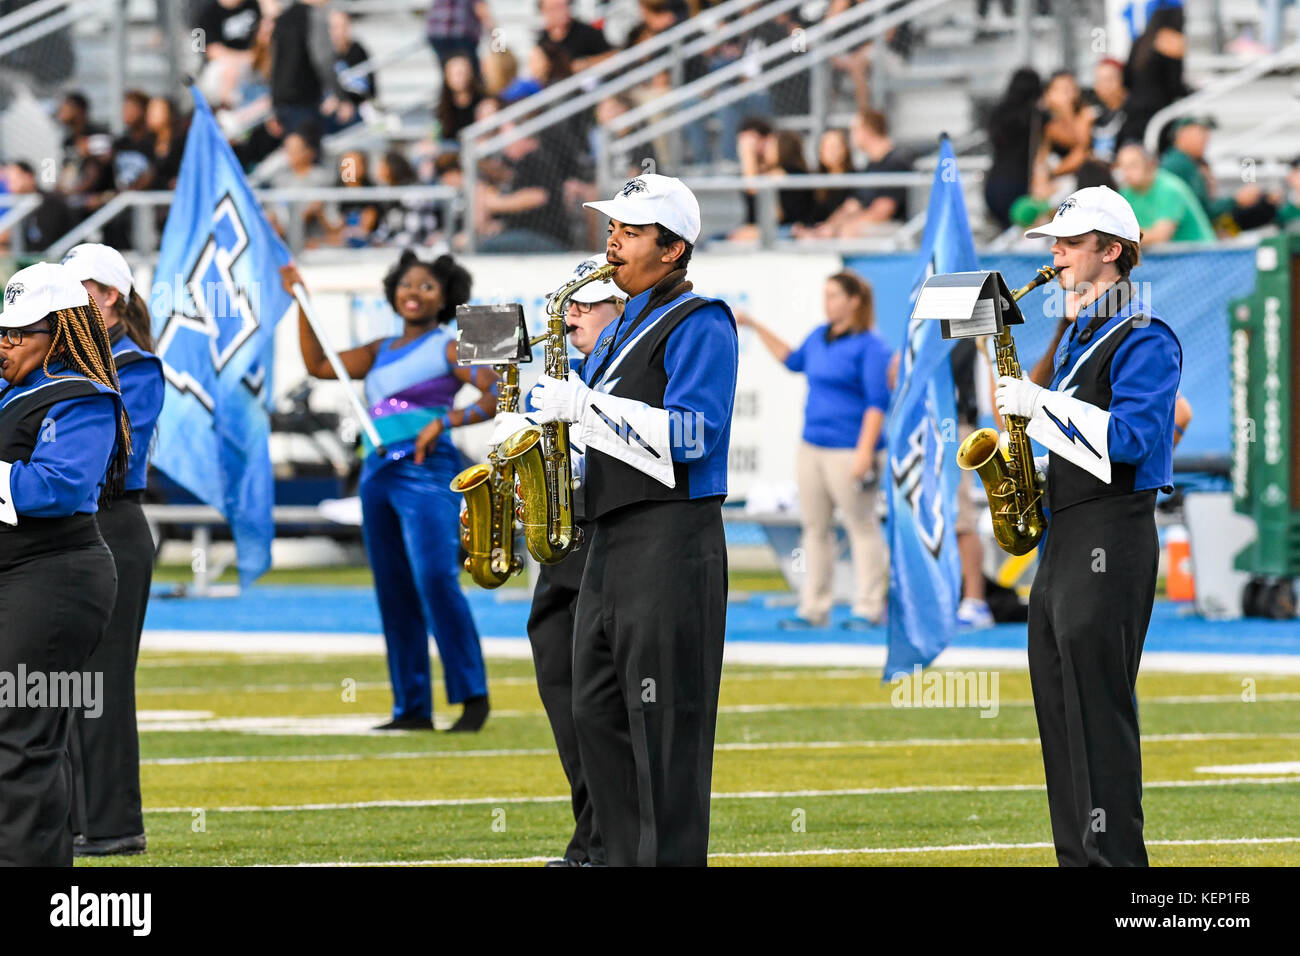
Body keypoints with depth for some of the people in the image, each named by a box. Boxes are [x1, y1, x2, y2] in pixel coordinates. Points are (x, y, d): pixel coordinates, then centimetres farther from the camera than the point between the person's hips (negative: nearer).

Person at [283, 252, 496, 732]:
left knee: (436, 580, -20)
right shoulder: (382, 352, 20)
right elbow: (319, 365, 25)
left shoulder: (448, 348, 2)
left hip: (427, 472, -7)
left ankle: (473, 696, -18)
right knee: (394, 596, 4)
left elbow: (498, 396, -7)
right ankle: (412, 708, 7)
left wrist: (446, 421, -18)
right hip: (378, 474, 7)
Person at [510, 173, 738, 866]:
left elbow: (691, 432, -20)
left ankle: (672, 858, -8)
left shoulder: (698, 326, -7)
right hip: (609, 543, 9)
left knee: (664, 724, -9)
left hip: (670, 542, -9)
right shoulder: (617, 334, 21)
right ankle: (621, 856, 14)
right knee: (596, 712, 9)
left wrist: (583, 406, -19)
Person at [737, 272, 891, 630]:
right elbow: (793, 360, 33)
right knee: (815, 529, 10)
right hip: (812, 447, 8)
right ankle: (813, 609, 15)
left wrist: (865, 451, -20)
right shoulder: (820, 336, 13)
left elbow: (877, 402, -14)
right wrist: (755, 326, 32)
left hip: (849, 449, -8)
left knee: (861, 527, -4)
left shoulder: (870, 346, -10)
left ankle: (869, 609, 0)